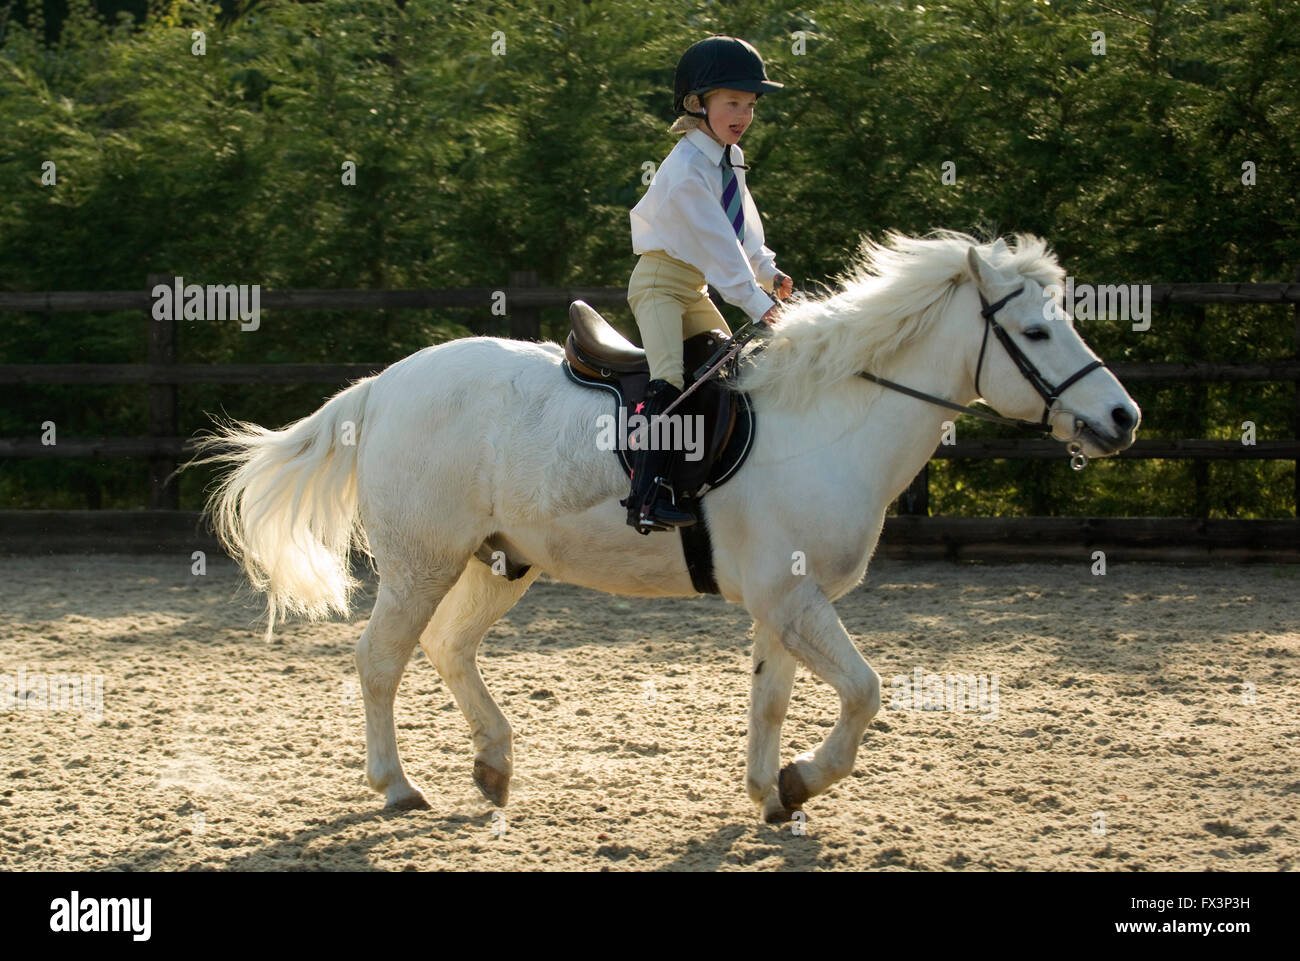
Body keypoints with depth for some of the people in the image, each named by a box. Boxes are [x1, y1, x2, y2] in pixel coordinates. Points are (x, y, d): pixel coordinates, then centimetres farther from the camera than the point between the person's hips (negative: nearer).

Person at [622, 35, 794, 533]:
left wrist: (768, 272, 11)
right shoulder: (686, 170, -24)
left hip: (694, 290, 10)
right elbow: (715, 244, -26)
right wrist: (757, 303, -25)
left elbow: (743, 226, 20)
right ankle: (647, 496, -32)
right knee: (669, 380, -24)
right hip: (660, 281, -10)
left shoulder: (729, 158, 5)